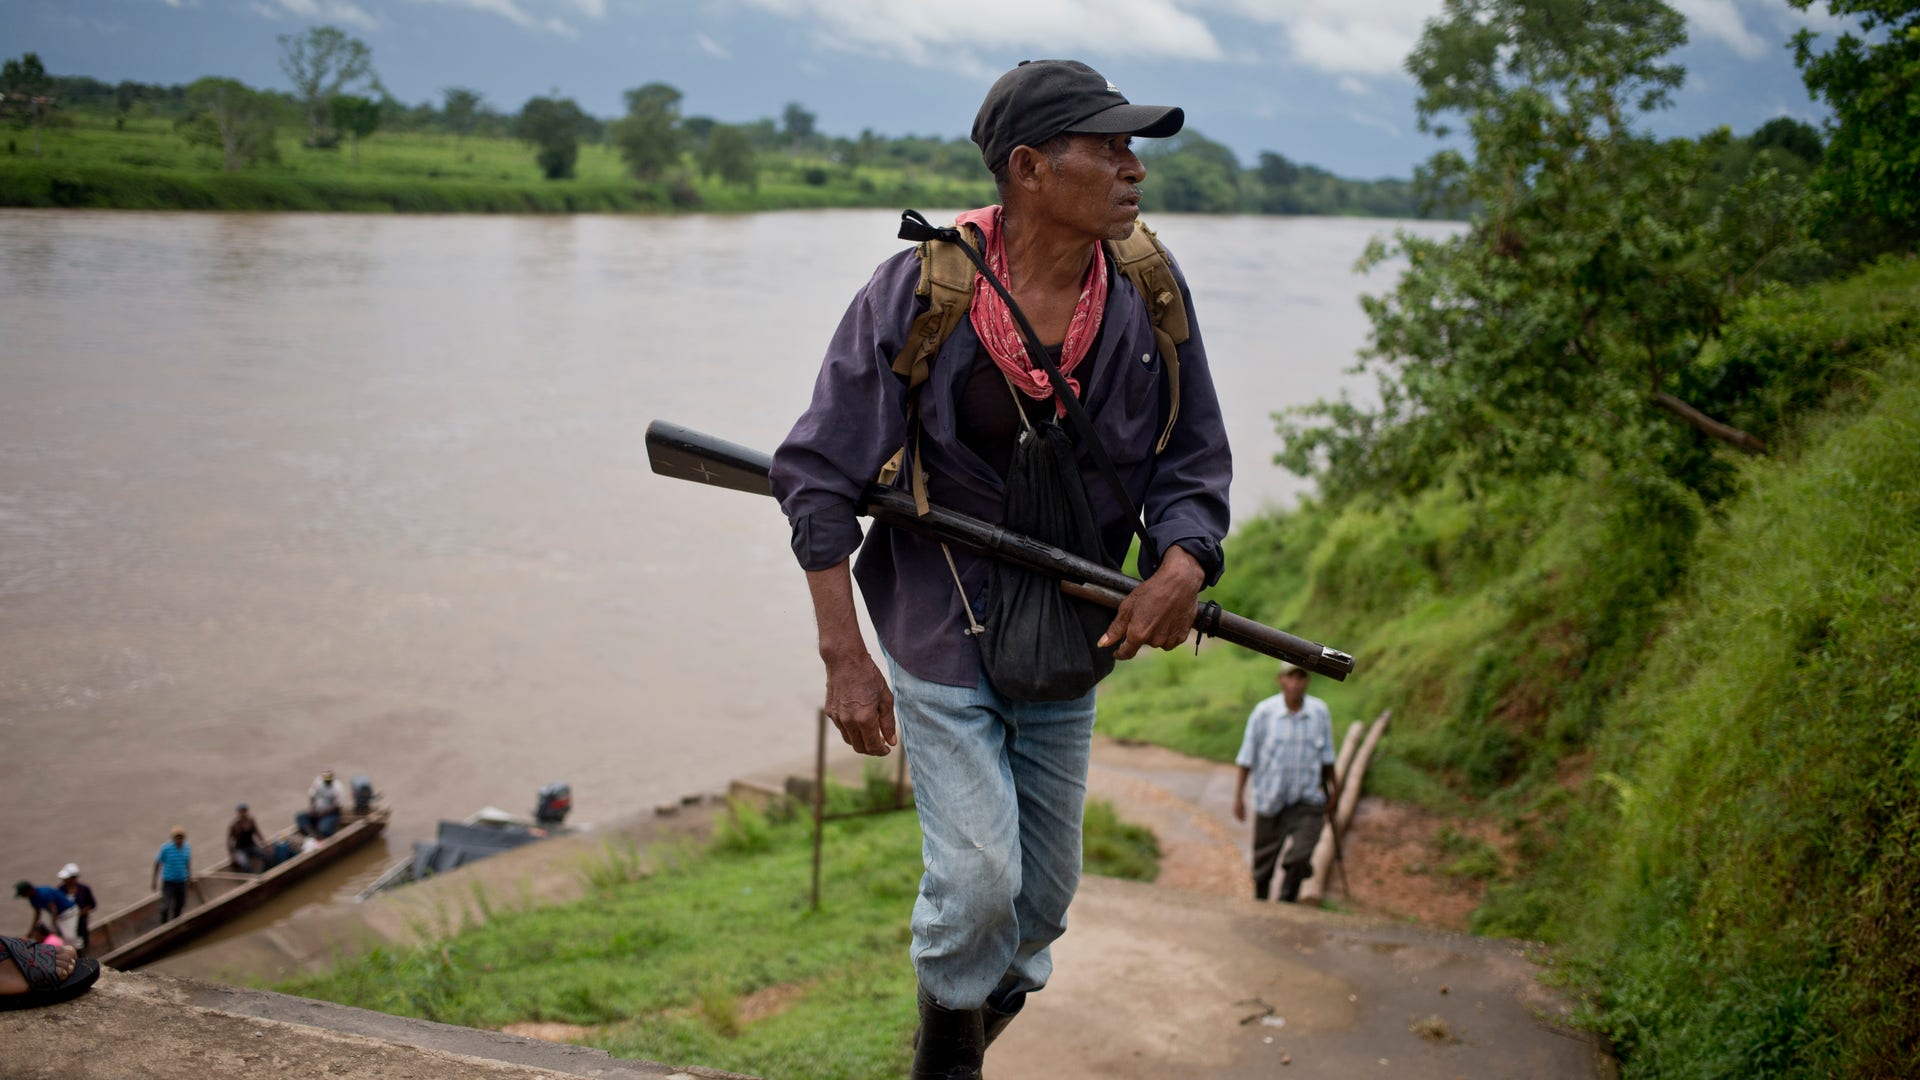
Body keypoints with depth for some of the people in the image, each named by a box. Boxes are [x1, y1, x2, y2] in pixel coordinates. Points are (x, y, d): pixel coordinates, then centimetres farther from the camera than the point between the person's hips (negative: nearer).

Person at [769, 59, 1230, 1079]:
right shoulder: (917, 291, -16)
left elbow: (1191, 461, 2)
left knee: (1044, 894, 14)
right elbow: (816, 475, -11)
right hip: (940, 637, -4)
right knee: (978, 878, -10)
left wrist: (1182, 566, -20)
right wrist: (844, 657, -15)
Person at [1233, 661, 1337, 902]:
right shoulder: (1264, 712, -9)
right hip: (1270, 799, 0)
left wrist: (1329, 786, 17)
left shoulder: (1320, 711, -4)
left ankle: (1286, 905, 7)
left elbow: (1327, 755, 11)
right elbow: (1247, 756, -2)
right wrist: (1239, 794, -2)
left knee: (1300, 858, -14)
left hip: (1308, 801, 0)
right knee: (1264, 860, 11)